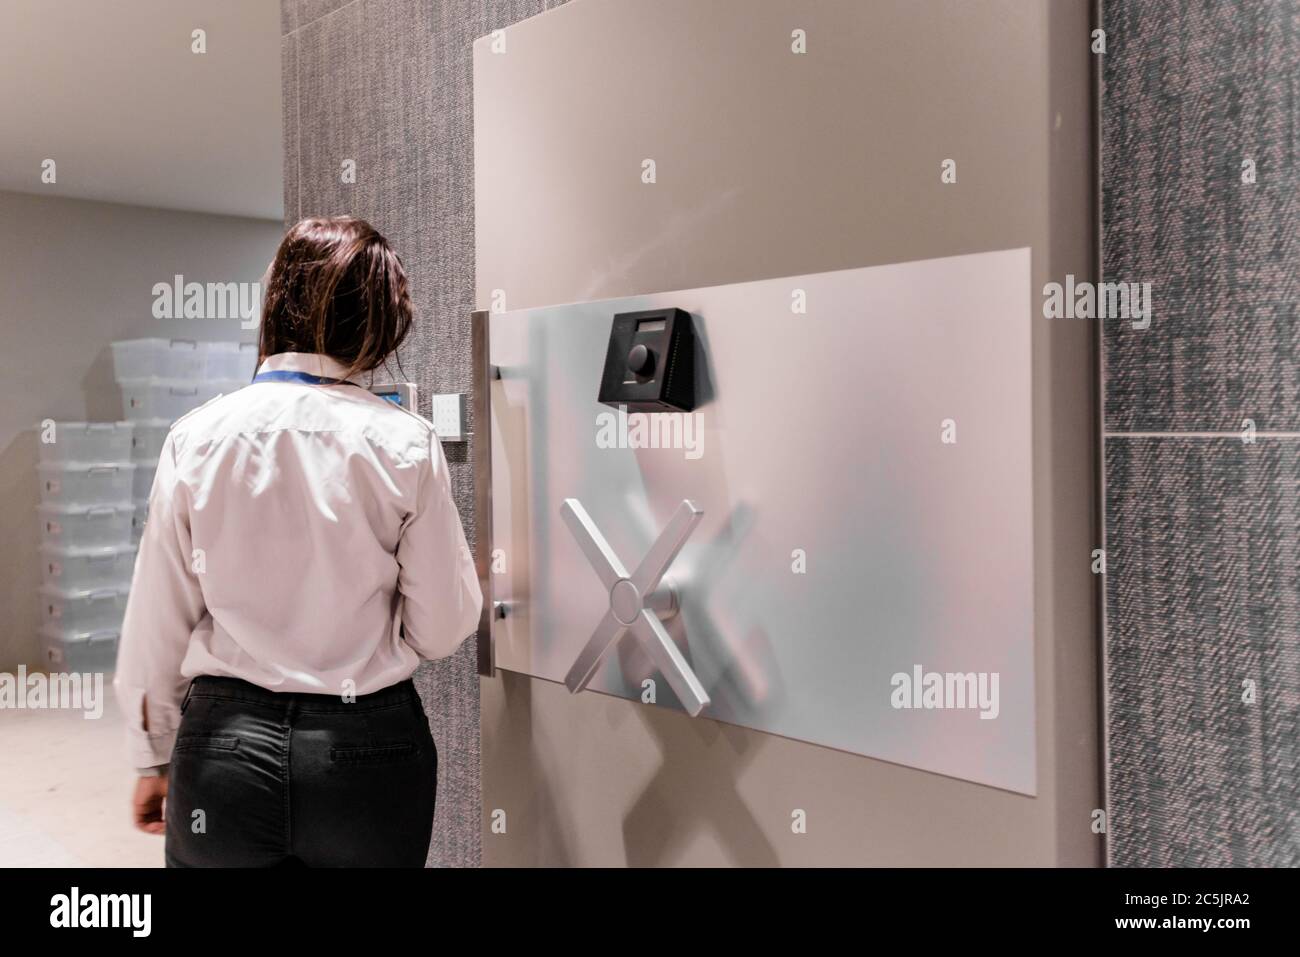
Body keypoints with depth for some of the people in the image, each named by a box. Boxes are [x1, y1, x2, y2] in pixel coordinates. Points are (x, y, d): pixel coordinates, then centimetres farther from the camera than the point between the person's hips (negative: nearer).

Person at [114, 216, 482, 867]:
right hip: (368, 747, -1)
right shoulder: (405, 445, -10)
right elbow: (441, 630, -7)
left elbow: (155, 627, 0)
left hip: (224, 745, 1)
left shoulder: (197, 436, -6)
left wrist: (153, 762, 13)